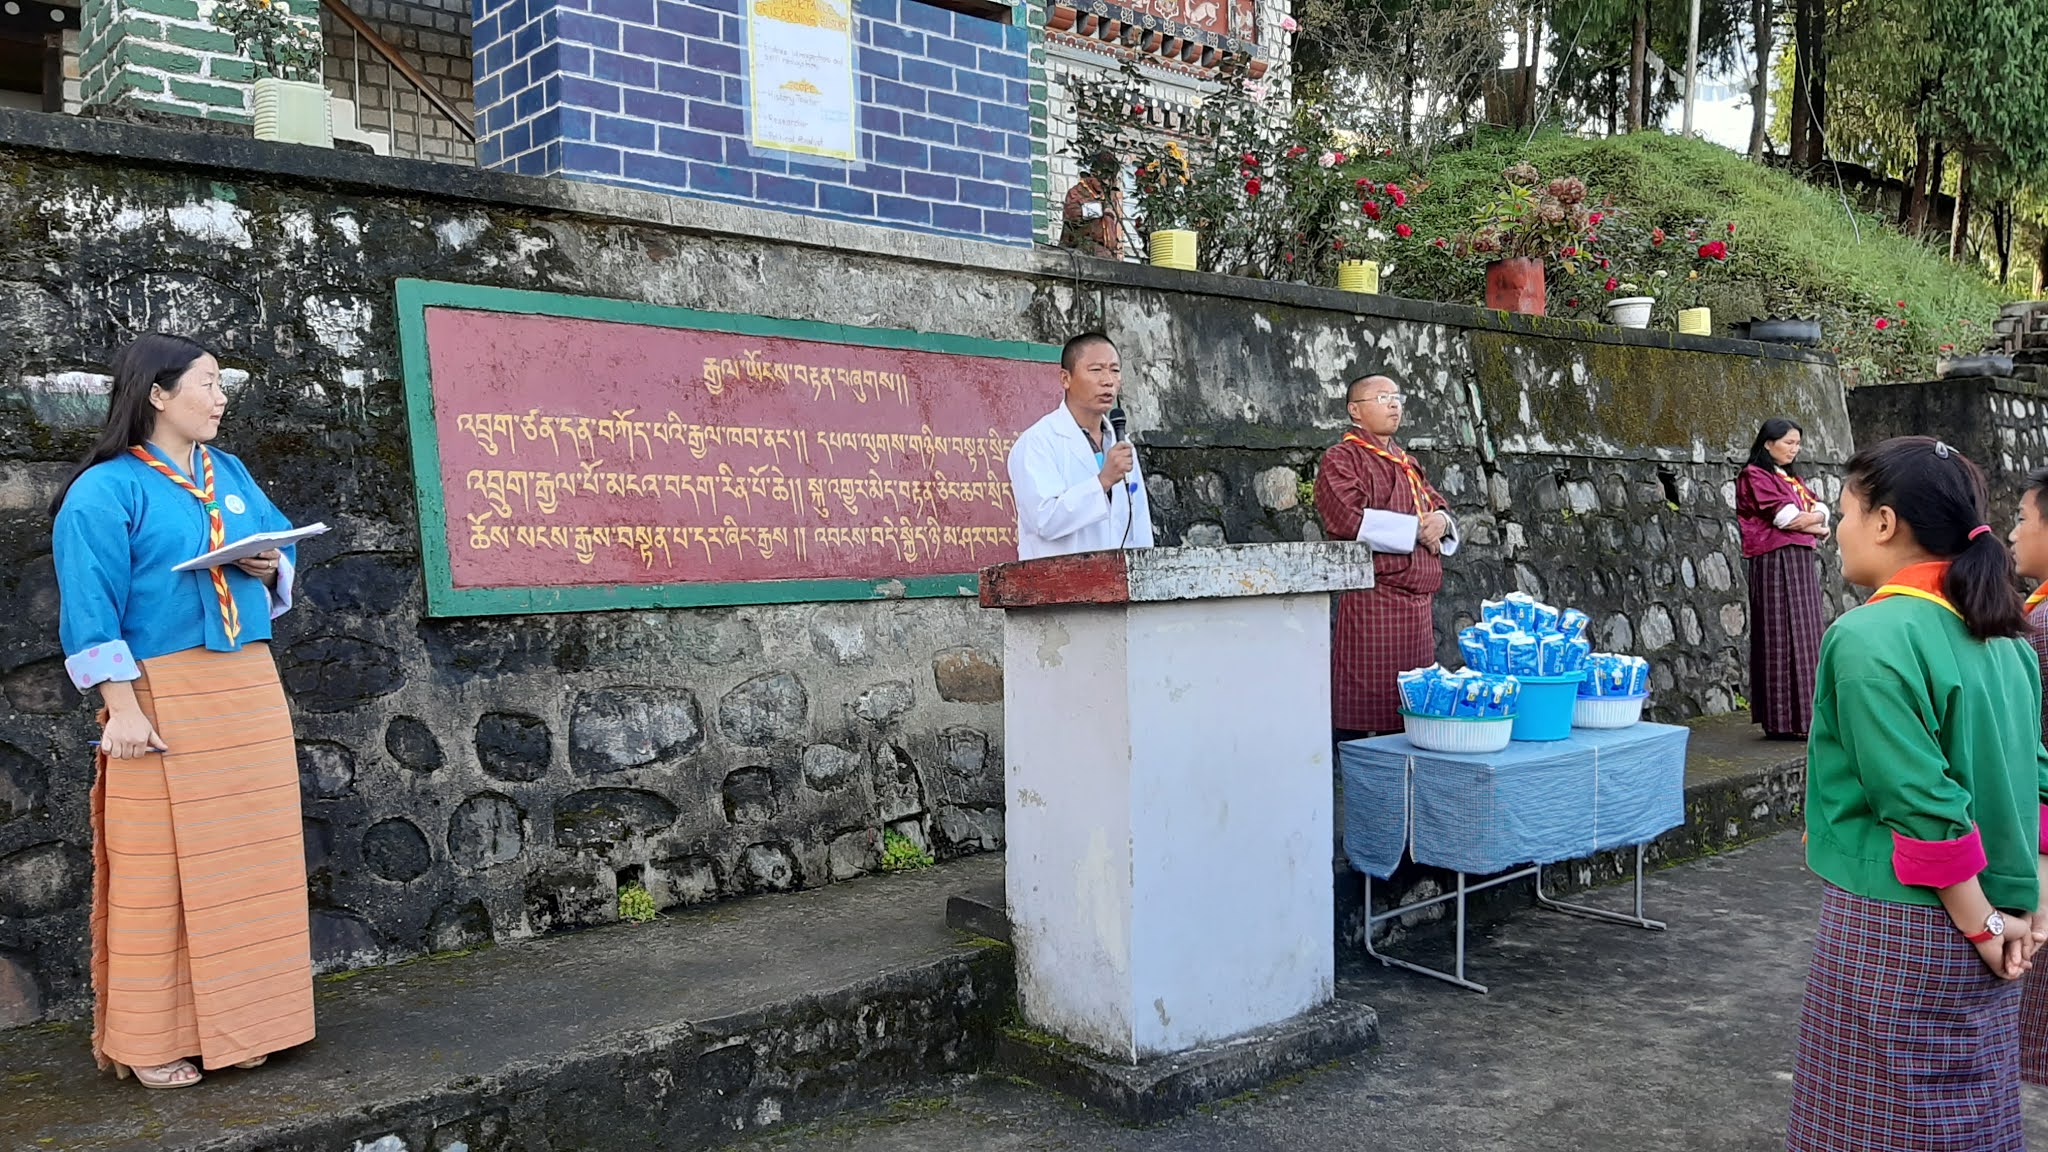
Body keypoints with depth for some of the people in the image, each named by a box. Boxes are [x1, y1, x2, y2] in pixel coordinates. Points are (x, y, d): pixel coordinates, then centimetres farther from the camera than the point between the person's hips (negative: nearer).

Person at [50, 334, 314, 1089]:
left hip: (250, 688, 6)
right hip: (164, 695, -6)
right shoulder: (106, 489, -6)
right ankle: (151, 1040, 11)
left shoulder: (232, 474, 14)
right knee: (160, 864, -1)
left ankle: (229, 1019, 21)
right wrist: (122, 707, -18)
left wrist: (269, 567, -4)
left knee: (247, 853, 9)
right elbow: (92, 607, -12)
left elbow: (282, 556, 20)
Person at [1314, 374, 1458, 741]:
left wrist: (1441, 521, -2)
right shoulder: (1341, 460, -2)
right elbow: (1348, 519, -18)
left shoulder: (1407, 464, 24)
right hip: (1372, 601, -8)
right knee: (1367, 708, -8)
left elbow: (1440, 508, 24)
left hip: (1418, 600, 8)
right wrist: (1416, 529, -11)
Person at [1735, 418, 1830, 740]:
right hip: (1775, 563, -9)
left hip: (1802, 561, 9)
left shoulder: (1792, 478, 22)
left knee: (1805, 635, 7)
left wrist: (1811, 517, -9)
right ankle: (1784, 720, -8)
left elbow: (1822, 509, 11)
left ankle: (1802, 715, 10)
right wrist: (1815, 526, 1)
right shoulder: (1754, 476, -6)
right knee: (1783, 636, -9)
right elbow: (1787, 516, -14)